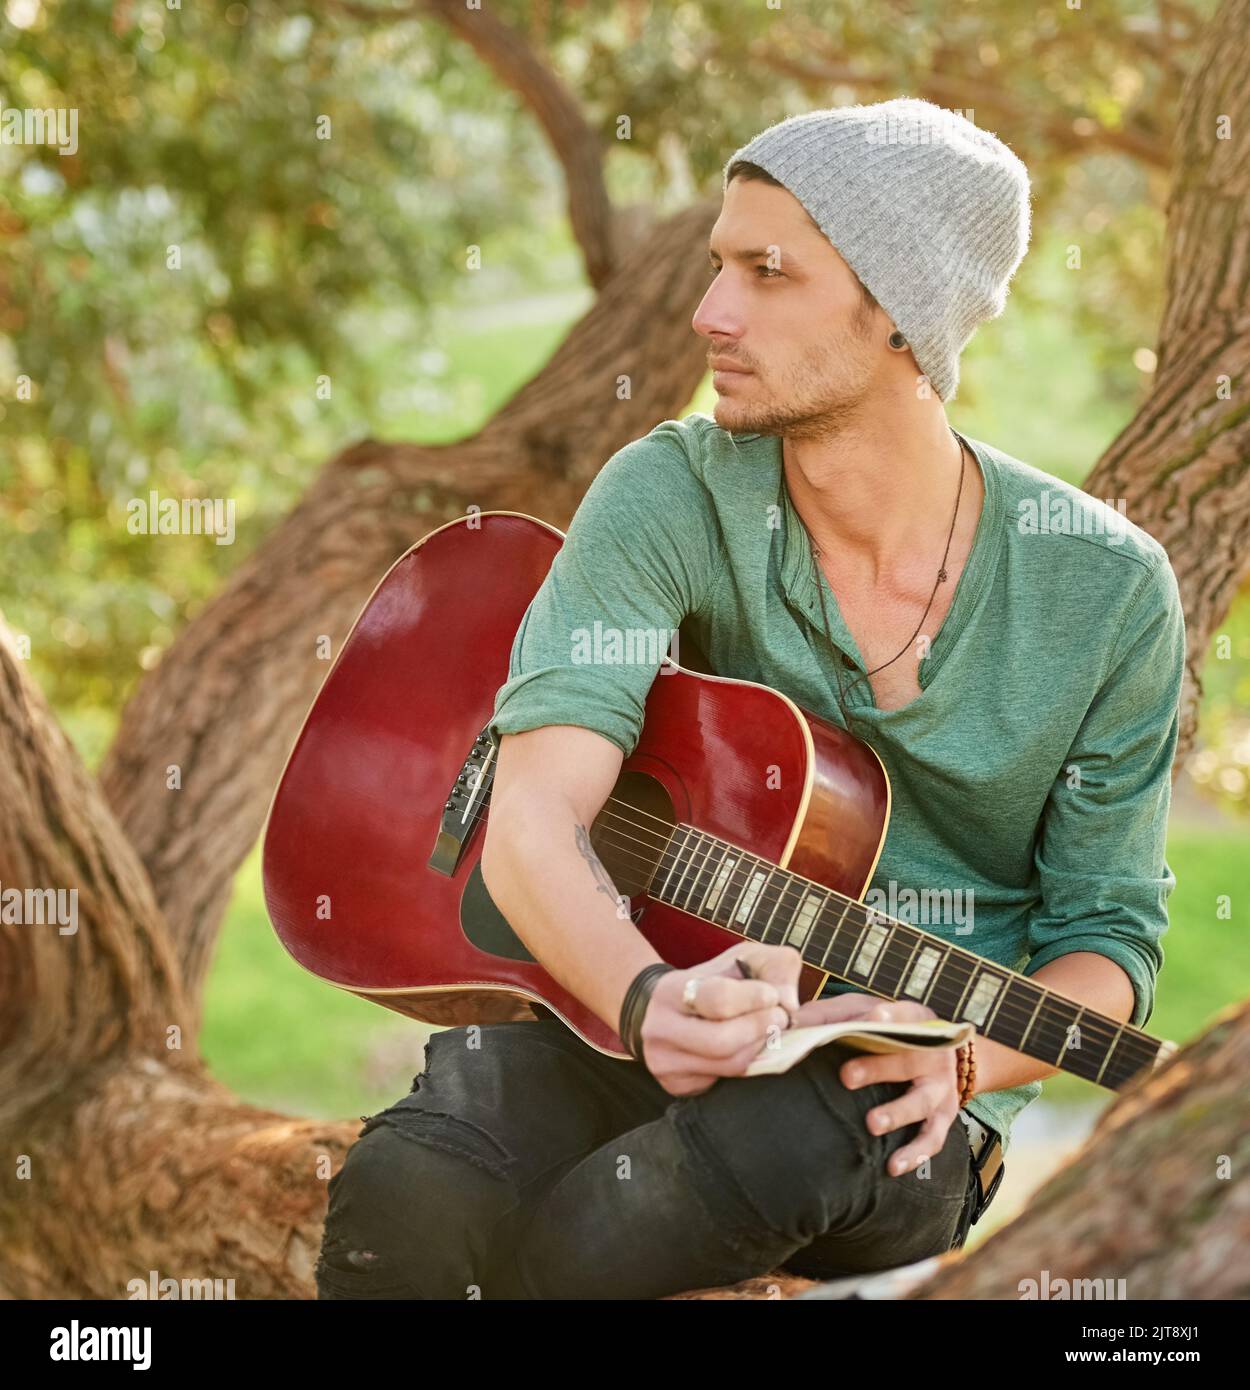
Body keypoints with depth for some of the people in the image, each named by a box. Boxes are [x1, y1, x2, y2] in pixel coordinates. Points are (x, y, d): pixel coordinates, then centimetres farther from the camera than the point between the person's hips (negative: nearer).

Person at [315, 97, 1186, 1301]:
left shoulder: (1104, 588, -5)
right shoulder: (676, 495, -7)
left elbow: (1106, 932, 3)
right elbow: (530, 827, -19)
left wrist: (963, 1056, -20)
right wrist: (653, 1002, -40)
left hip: (899, 1092, 0)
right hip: (625, 998, 1)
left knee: (777, 1141, -39)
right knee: (405, 1193, -33)